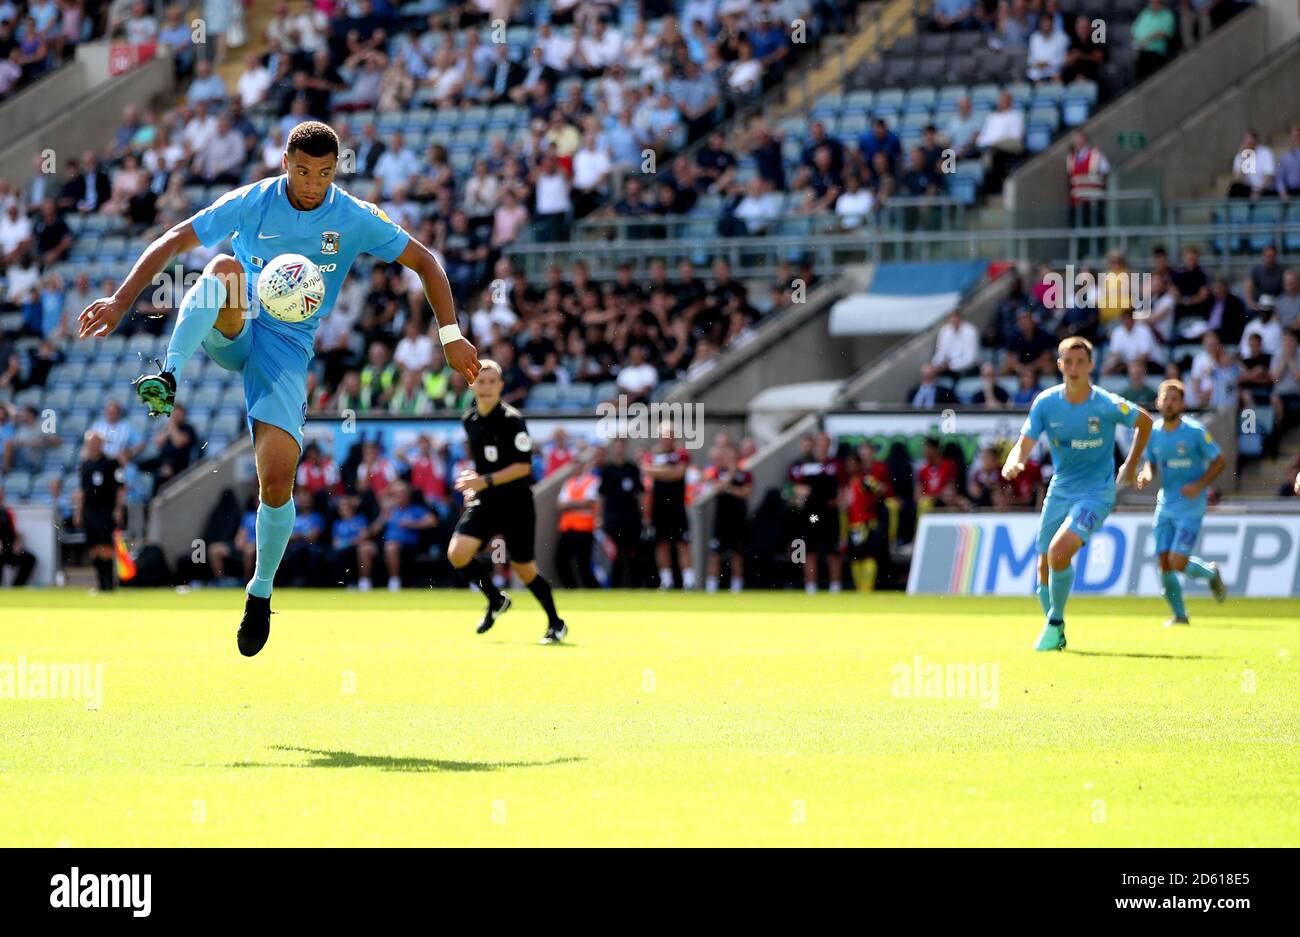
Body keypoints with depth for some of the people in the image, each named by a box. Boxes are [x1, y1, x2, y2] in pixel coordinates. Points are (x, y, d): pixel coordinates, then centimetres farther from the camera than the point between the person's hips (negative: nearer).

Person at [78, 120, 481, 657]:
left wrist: (451, 335, -4)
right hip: (232, 331, 0)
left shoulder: (354, 219, -3)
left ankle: (262, 590, 8)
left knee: (277, 478, -17)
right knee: (224, 266, -34)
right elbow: (173, 243, -6)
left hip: (289, 346, 0)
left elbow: (423, 262, 5)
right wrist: (121, 301, -17)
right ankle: (168, 380, -46)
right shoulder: (251, 203, -5)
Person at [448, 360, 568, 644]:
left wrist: (486, 481, -26)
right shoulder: (469, 420, 7)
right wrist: (474, 484, 11)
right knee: (457, 552, -15)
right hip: (485, 502, 6)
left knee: (524, 569, 1)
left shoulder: (511, 420, -15)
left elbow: (523, 466, -18)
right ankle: (496, 600, 10)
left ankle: (556, 624, 21)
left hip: (515, 503, -5)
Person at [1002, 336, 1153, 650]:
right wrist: (1013, 463, -29)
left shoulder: (1107, 405, -14)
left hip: (1096, 492, -4)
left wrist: (1131, 467, 8)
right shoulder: (1046, 403, -6)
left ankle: (1055, 623, -6)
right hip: (1059, 491, 4)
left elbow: (1144, 421, 5)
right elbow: (1024, 445, -6)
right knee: (1045, 568, 5)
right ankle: (1055, 634, 28)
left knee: (1058, 552, -25)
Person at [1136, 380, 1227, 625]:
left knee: (1177, 563, -14)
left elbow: (1218, 461, -4)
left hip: (1191, 506, -5)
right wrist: (1146, 476, -6)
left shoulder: (1195, 431, -10)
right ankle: (1179, 614, 19)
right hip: (1165, 505, 5)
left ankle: (1211, 573, 19)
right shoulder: (1153, 432, 3)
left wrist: (1199, 485, -17)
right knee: (1164, 564, 0)